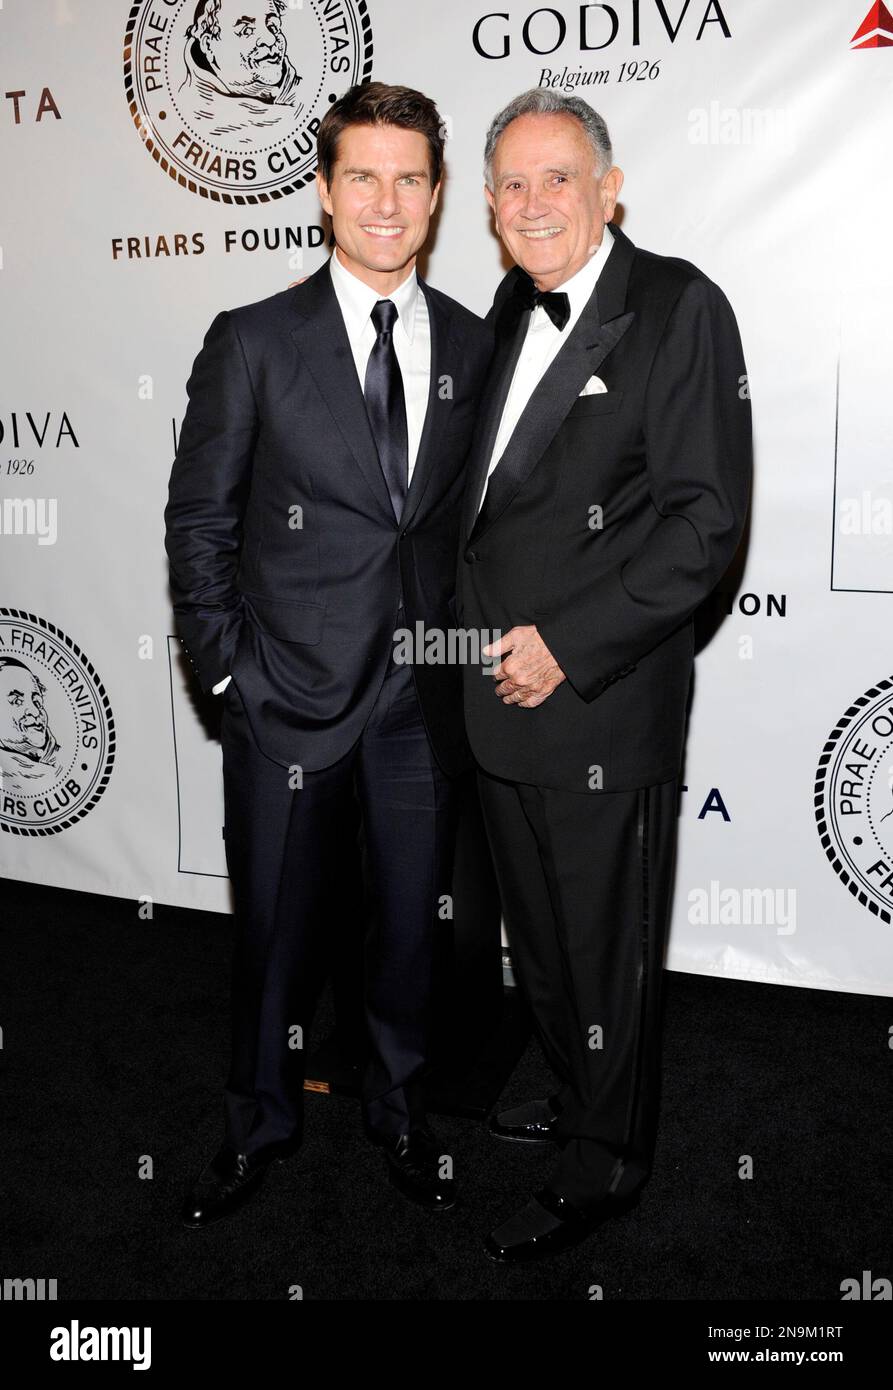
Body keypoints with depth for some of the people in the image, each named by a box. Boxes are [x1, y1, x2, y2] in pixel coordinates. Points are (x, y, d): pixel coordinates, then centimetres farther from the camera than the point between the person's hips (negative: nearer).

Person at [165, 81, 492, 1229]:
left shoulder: (473, 347, 5)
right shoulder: (252, 342, -2)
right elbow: (199, 523, -1)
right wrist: (229, 672, -5)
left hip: (427, 703, 2)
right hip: (291, 701, -2)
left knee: (412, 922, 15)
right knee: (277, 929, 11)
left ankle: (397, 1107, 39)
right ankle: (260, 1126, 35)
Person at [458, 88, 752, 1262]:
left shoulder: (676, 307, -10)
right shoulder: (514, 307, 13)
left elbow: (707, 520, -17)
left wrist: (568, 643, -19)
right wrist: (488, 631, 8)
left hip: (603, 704, -7)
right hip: (504, 693, 7)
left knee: (605, 947, 8)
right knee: (539, 932, 21)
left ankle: (603, 1166, 28)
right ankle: (577, 1097, 43)